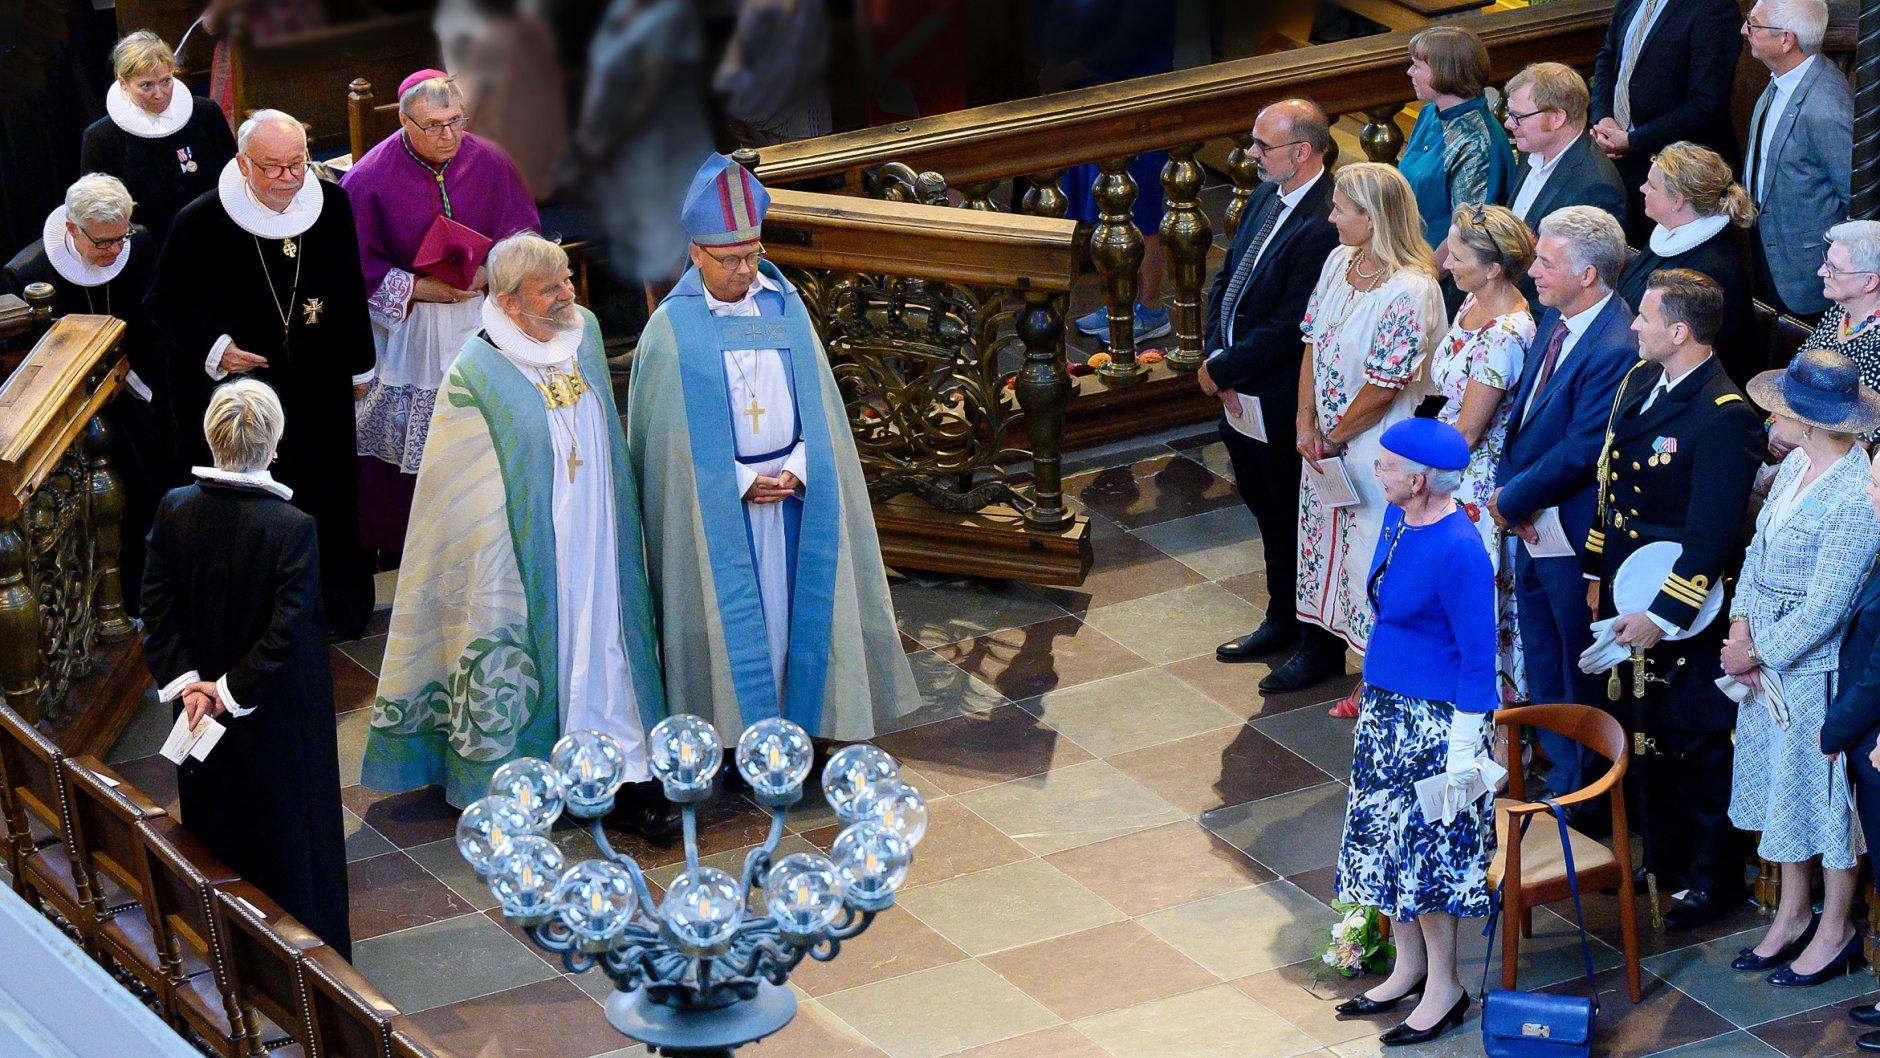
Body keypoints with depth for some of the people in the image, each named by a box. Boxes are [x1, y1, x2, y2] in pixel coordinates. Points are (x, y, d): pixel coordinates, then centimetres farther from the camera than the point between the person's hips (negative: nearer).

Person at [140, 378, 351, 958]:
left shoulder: (174, 510, -12)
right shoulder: (292, 528, -25)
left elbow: (157, 608, -9)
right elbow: (287, 634, -25)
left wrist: (186, 683, -8)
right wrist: (233, 690, -15)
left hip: (201, 705, 5)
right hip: (280, 716, -4)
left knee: (219, 830, 22)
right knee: (291, 828, 13)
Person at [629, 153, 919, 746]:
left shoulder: (786, 309, 2)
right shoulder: (672, 329, -9)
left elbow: (818, 408, 6)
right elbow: (666, 435, -7)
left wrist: (795, 472, -10)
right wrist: (743, 483, -12)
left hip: (792, 498, 3)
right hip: (711, 508, -3)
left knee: (789, 614, 7)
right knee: (730, 624, 1)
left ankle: (794, 718, 19)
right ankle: (733, 731, 12)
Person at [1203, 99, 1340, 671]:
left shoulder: (1323, 228, -26)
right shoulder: (1265, 200, 4)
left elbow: (1288, 329, -25)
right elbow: (1226, 280, 11)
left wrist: (1223, 369, -15)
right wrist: (1216, 354, -3)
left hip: (1285, 405, -9)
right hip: (1243, 392, 9)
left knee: (1298, 522, 6)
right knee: (1266, 509, 22)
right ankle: (1282, 622, 38)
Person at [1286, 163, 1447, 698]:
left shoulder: (1410, 292, -24)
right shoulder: (1339, 262, 1)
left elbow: (1383, 388, -21)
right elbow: (1313, 343, 6)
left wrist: (1334, 439, -11)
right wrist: (1307, 422, -3)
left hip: (1375, 448, -8)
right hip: (1324, 441, 8)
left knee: (1371, 552, 2)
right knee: (1320, 537, 21)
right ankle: (1320, 648, 39)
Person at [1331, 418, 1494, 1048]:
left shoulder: (1457, 548, -26)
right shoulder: (1398, 518, 0)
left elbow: (1479, 657, -21)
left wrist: (1465, 748, -18)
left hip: (1435, 722, -9)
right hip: (1387, 710, 9)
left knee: (1426, 849, 2)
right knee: (1385, 836, 17)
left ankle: (1445, 989, 18)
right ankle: (1408, 966, 33)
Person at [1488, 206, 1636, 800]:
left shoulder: (1616, 349, -27)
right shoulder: (1554, 320, 3)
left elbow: (1580, 451, -25)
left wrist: (1513, 501, -14)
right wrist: (1508, 489, -4)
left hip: (1574, 535, -9)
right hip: (1533, 526, 9)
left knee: (1581, 672, 8)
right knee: (1542, 665, 23)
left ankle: (1581, 790, 23)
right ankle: (1553, 768, 39)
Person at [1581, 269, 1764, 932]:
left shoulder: (1723, 417, -22)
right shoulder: (1640, 380, 5)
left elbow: (1713, 536, -23)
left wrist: (1662, 616, -23)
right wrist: (1597, 573, 14)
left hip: (1685, 614, -8)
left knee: (1696, 744, 4)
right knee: (1646, 730, 18)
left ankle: (1714, 879, 18)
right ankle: (1664, 858, 33)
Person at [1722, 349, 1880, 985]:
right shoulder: (1797, 465, 1)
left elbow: (1825, 607, -23)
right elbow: (1758, 549, 9)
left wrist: (1757, 654, -14)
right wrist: (1741, 627, -4)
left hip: (1819, 667, -8)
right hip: (1769, 659, 8)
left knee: (1825, 793, 7)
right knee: (1783, 785, 19)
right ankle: (1793, 914, 34)